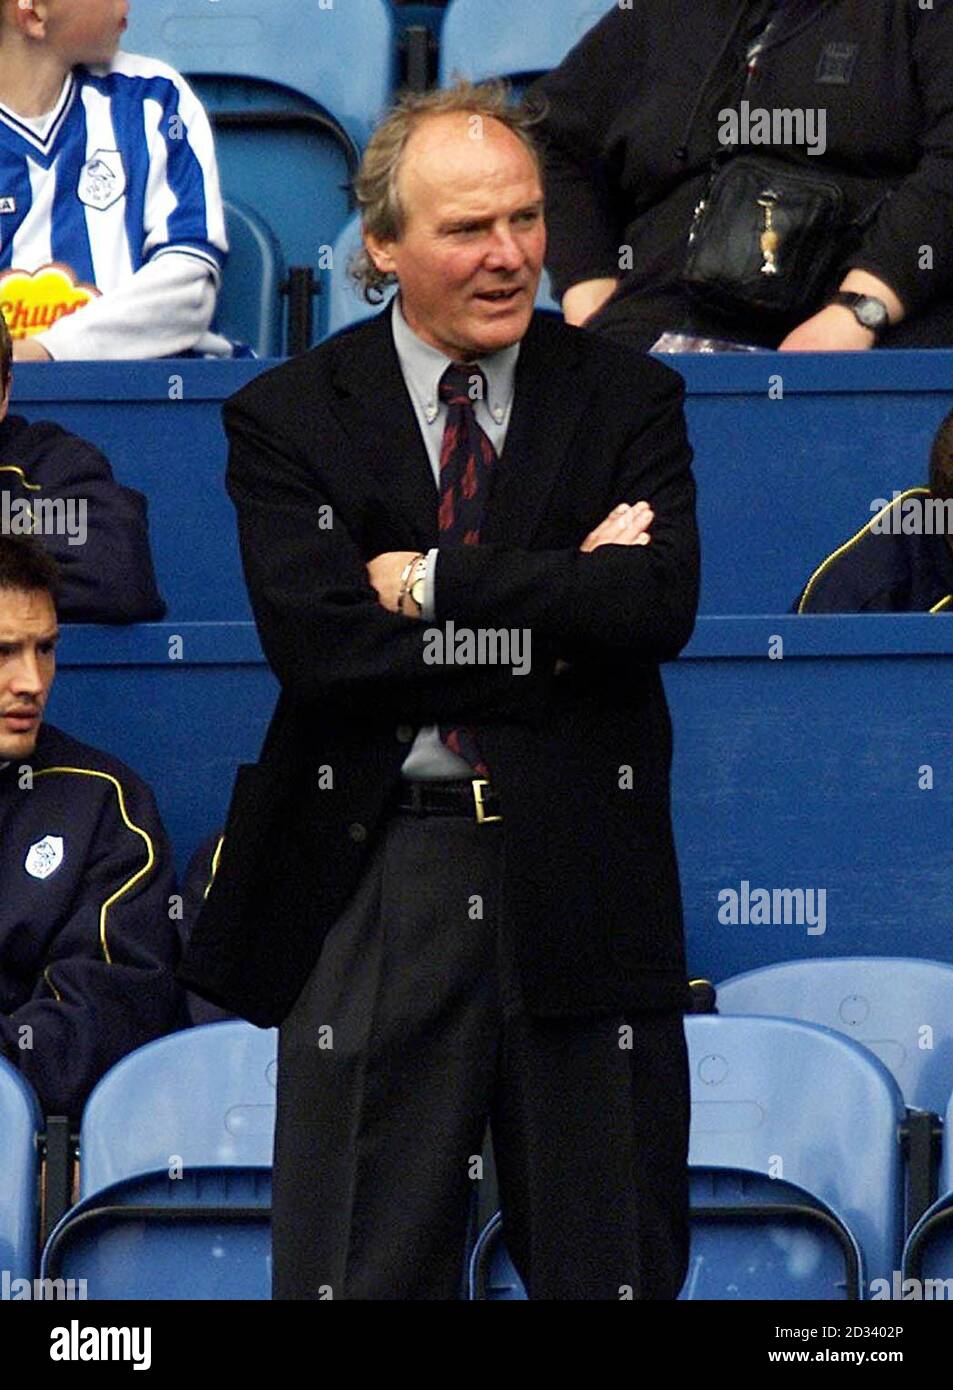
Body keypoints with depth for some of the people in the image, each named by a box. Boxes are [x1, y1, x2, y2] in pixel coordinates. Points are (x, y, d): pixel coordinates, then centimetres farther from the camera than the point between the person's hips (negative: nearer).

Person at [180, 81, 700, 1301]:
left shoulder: (626, 399, 6)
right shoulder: (287, 418, 3)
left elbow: (661, 603, -10)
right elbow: (313, 640, -11)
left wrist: (434, 583, -11)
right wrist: (559, 607, -11)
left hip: (580, 877, 1)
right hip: (369, 886, -1)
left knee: (609, 1262, 6)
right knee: (359, 1270, 1)